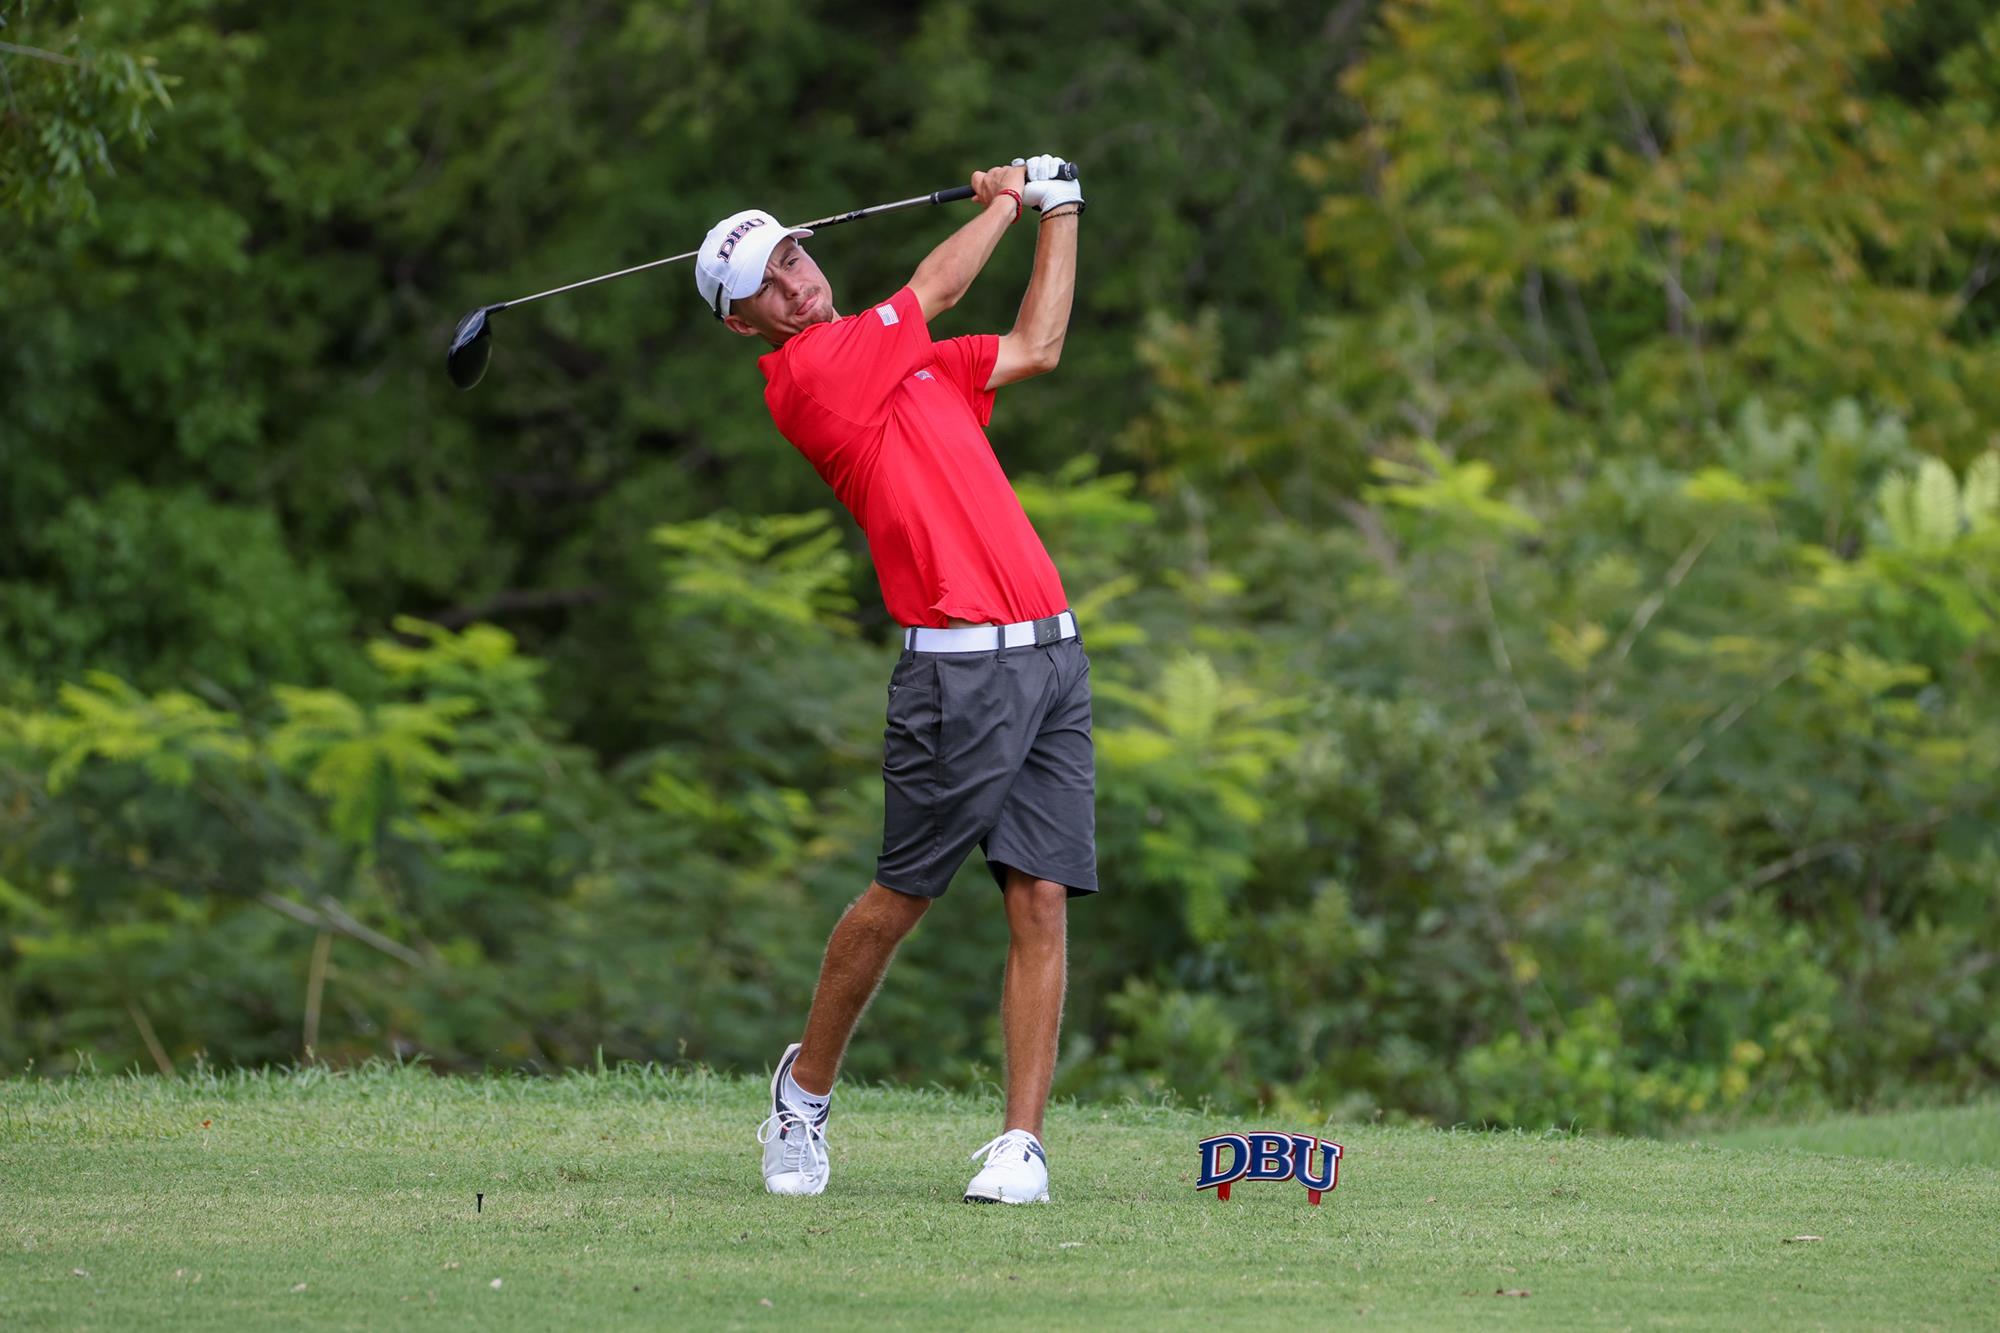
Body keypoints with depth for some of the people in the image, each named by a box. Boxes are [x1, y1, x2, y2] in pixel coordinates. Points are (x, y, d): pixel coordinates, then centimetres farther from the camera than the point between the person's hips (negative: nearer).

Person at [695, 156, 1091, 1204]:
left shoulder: (903, 363, 20)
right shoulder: (808, 375, -5)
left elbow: (1035, 347, 32)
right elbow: (936, 287, 4)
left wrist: (1058, 213, 28)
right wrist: (1005, 201, 21)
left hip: (1049, 652, 7)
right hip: (960, 667, -7)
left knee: (1042, 902, -2)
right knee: (900, 897, 0)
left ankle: (1021, 1141, -3)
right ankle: (807, 1081, 23)